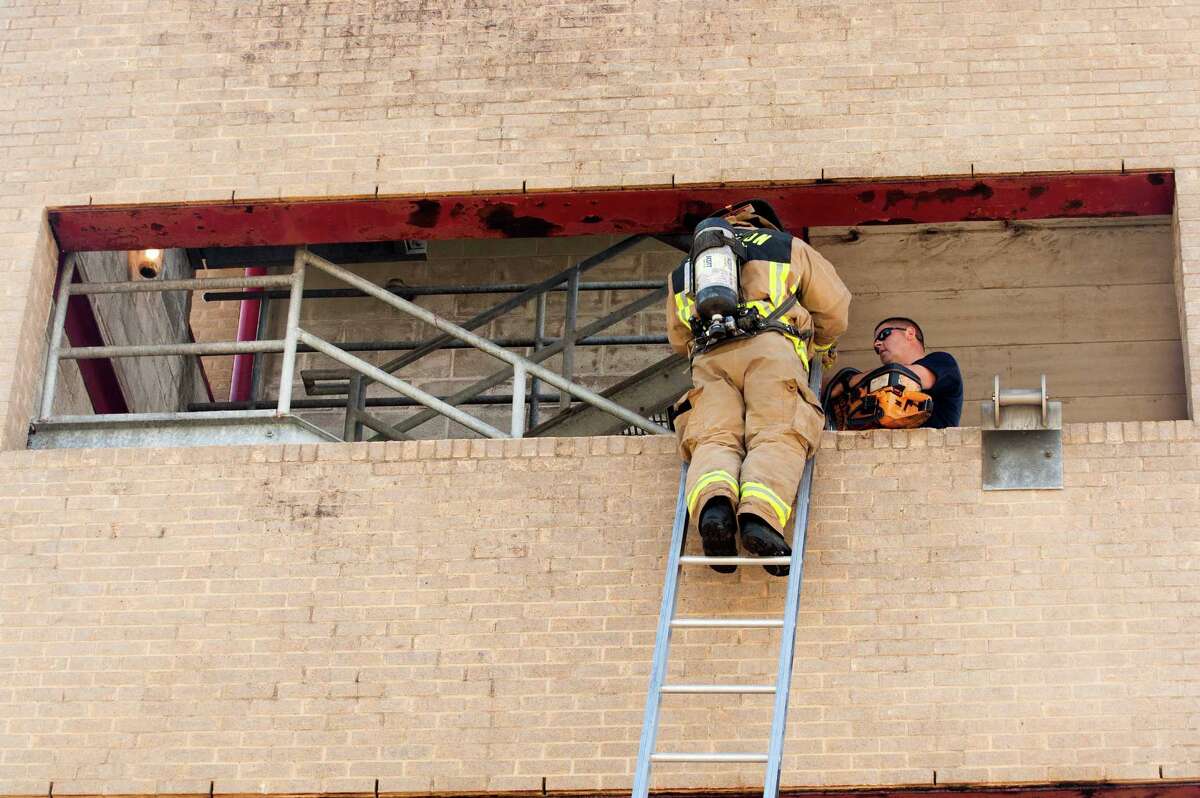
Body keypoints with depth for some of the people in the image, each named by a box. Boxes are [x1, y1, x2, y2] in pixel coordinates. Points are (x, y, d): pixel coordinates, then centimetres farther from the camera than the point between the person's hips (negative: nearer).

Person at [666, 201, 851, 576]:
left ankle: (712, 503, -46)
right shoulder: (788, 247, 29)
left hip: (708, 357, 2)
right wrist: (816, 346, 51)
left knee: (713, 440, -11)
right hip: (771, 347, -2)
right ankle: (760, 514, -46)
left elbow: (679, 338, 46)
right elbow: (835, 310, 31)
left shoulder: (683, 271, 37)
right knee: (777, 437, -16)